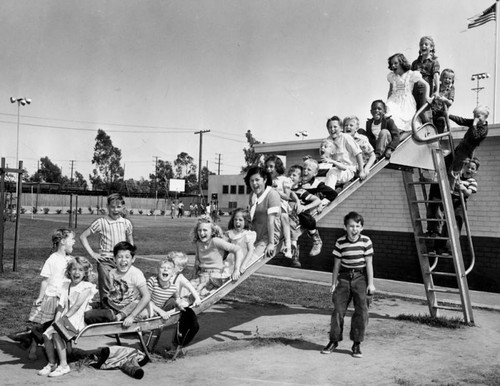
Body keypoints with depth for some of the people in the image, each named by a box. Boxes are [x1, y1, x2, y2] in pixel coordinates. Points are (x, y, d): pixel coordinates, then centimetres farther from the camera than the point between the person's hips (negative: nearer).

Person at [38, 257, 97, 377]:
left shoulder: (86, 287, -3)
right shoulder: (67, 286, 16)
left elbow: (77, 305, -13)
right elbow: (61, 305, 9)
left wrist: (64, 317, -17)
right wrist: (56, 321, -4)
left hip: (77, 319, -6)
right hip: (64, 320, 7)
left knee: (56, 333, -26)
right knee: (46, 334, -12)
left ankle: (64, 365, -20)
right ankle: (51, 364, 3)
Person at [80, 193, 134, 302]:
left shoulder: (126, 223, 6)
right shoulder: (101, 222, -2)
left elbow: (130, 242, 20)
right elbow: (83, 236, 2)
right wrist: (92, 253, -3)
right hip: (105, 261, -2)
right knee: (105, 291, -1)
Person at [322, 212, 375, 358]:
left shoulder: (366, 241, -6)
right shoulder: (340, 242, -4)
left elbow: (369, 263, -2)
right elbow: (337, 264, 3)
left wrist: (370, 283, -3)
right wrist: (333, 284, 5)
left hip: (360, 278, -1)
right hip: (344, 277, 1)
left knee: (361, 311, -2)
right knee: (338, 309, 2)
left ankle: (357, 344, 11)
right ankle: (334, 341, 16)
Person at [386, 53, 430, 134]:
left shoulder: (411, 74, -1)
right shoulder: (391, 76, 11)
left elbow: (426, 85, 5)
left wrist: (426, 97, -8)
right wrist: (387, 102, 18)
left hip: (407, 104, -1)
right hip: (395, 102, 1)